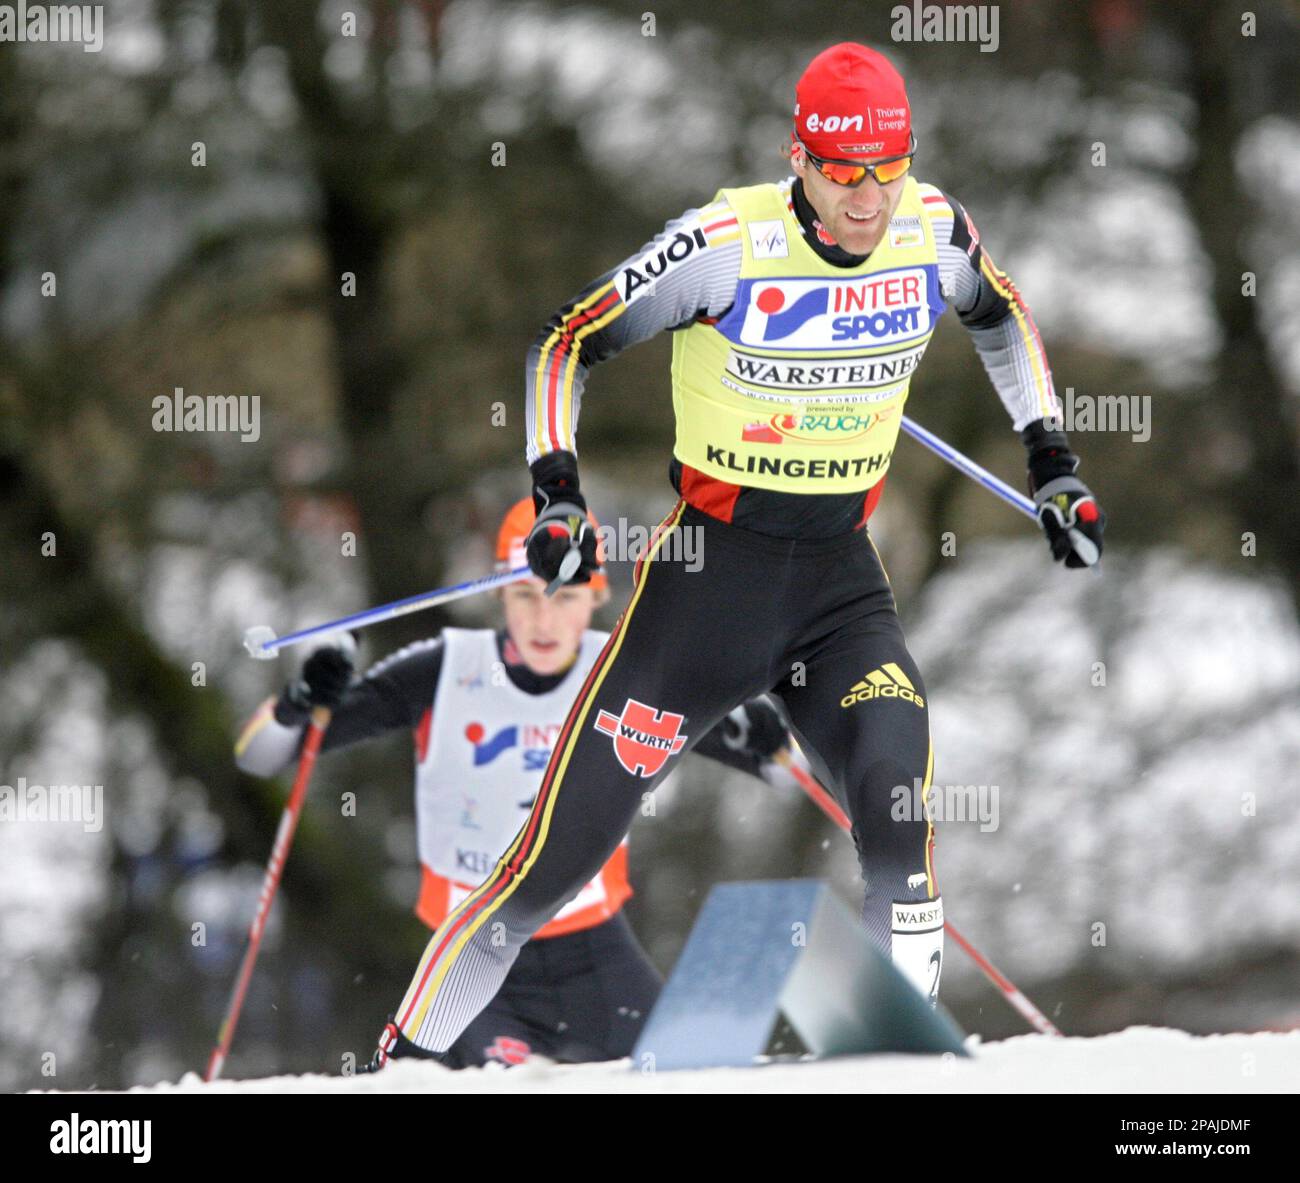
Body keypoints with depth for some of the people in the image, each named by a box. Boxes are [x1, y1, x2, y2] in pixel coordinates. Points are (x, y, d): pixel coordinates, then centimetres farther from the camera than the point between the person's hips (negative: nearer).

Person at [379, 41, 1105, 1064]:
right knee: (565, 846, -3)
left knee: (899, 811, -25)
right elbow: (570, 339, -6)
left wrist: (1052, 463, 14)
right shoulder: (729, 244, -17)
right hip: (710, 567, -3)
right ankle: (413, 1056, 12)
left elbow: (1002, 316, 19)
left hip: (843, 581, 3)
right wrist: (558, 492, -17)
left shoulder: (933, 231, -5)